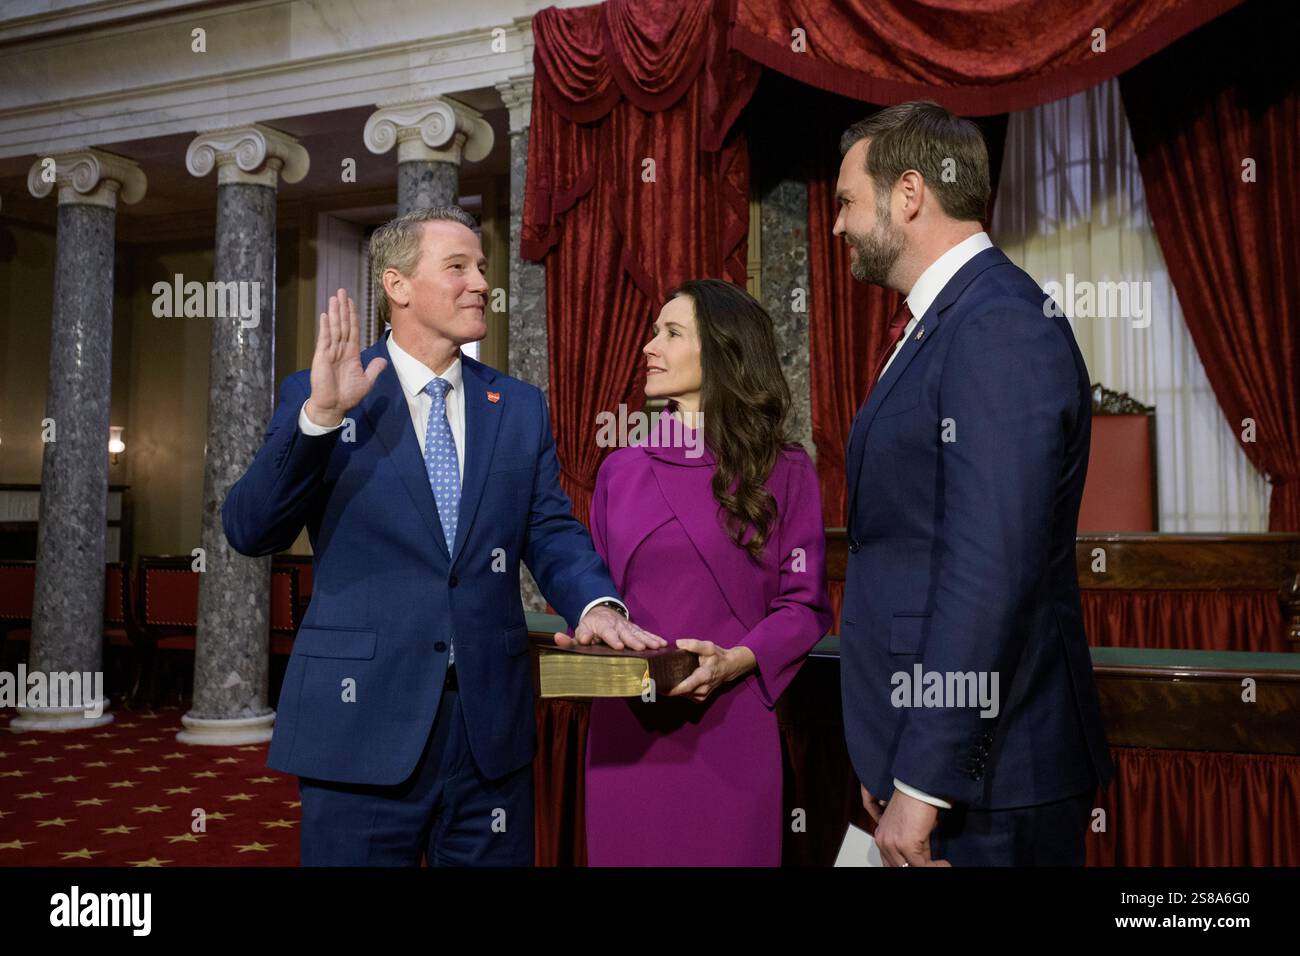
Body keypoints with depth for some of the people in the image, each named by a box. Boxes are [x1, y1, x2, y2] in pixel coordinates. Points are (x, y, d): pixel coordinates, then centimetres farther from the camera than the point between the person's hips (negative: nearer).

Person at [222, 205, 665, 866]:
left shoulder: (521, 408, 9)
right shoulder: (314, 395, 0)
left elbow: (550, 531, 4)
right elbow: (249, 532, -8)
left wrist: (596, 602, -17)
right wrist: (320, 415, -23)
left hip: (492, 729, 3)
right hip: (363, 722, -2)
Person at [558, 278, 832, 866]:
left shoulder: (783, 471, -2)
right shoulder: (620, 470, 8)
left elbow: (804, 604, -3)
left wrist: (737, 661, -18)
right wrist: (583, 641, -6)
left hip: (728, 728, -2)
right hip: (627, 729, 3)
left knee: (725, 852, 8)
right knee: (627, 851, 11)